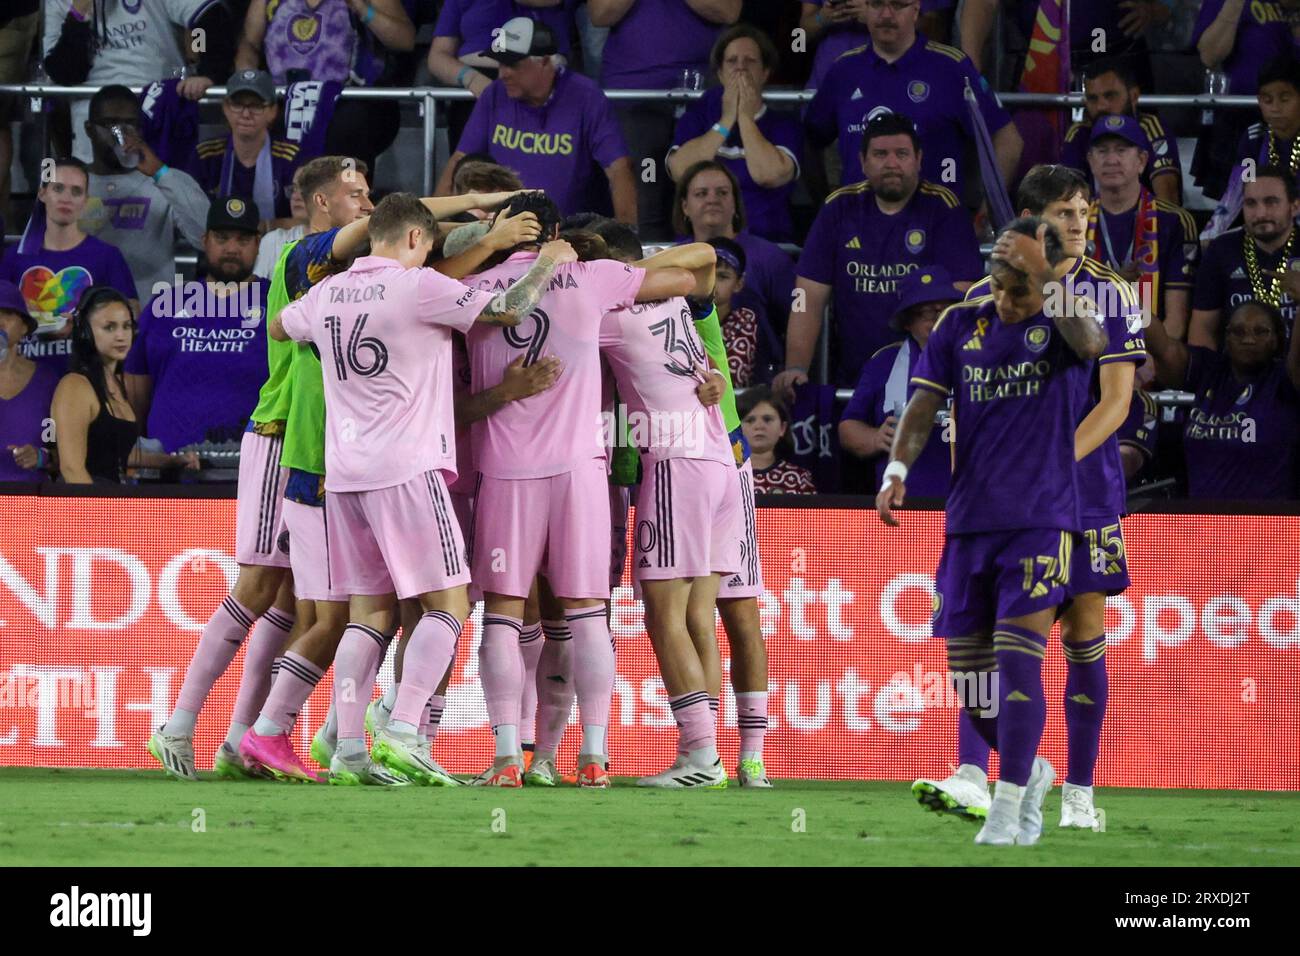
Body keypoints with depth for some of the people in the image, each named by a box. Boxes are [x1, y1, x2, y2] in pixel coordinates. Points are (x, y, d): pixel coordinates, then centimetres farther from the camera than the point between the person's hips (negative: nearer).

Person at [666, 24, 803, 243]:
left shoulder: (784, 124, 9)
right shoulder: (697, 116, 14)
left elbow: (769, 175, -11)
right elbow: (679, 170, -5)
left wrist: (745, 118, -2)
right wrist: (727, 120, -1)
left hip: (766, 241, -1)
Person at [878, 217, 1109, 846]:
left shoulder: (1061, 322, -5)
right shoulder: (961, 324, 5)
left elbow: (1090, 344, -29)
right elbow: (925, 403, 0)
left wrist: (1044, 280, -31)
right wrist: (897, 469, -15)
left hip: (1040, 521, -4)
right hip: (968, 522, 5)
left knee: (1017, 661, -14)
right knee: (967, 675, 8)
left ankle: (1007, 811, -8)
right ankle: (1030, 772, 33)